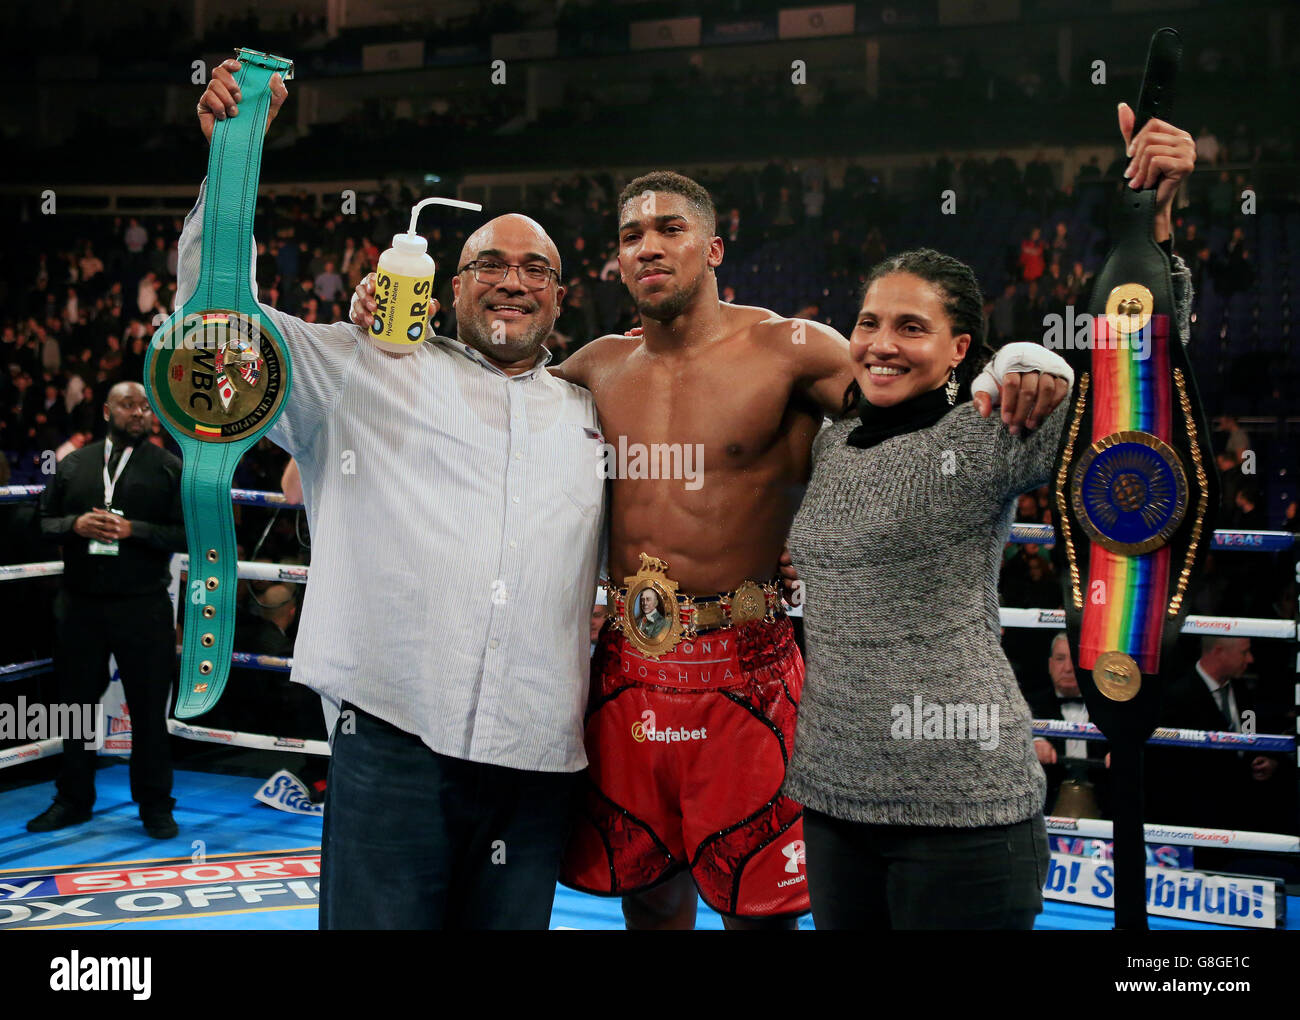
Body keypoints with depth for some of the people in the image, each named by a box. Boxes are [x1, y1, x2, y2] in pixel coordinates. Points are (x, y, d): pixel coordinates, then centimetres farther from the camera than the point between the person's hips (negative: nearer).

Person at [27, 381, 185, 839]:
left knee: (149, 708, 4)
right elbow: (43, 521, 11)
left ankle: (155, 805, 16)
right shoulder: (72, 465, 11)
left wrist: (134, 530, -18)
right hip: (79, 605, 3)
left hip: (143, 607, -3)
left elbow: (188, 533, -6)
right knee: (76, 702, 11)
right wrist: (75, 524, -10)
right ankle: (73, 800, 25)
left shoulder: (169, 468, 2)